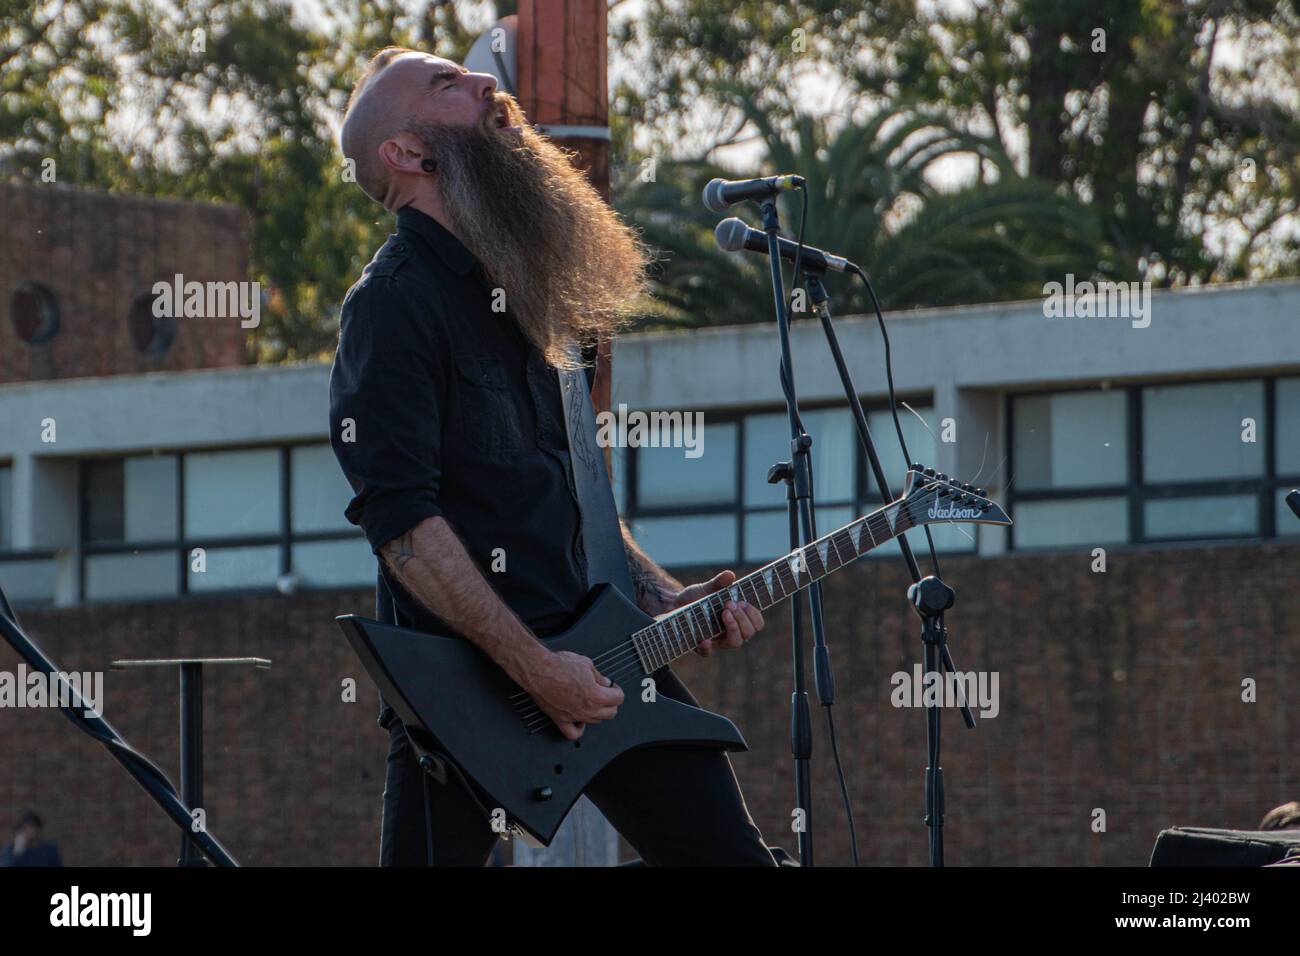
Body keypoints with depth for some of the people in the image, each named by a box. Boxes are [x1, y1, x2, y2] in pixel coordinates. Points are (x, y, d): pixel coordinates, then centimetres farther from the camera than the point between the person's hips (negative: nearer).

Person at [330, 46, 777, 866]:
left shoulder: (526, 286, 16)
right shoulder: (395, 304, -10)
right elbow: (400, 518, -18)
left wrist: (663, 598, 10)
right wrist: (534, 670, -19)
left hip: (595, 660, 8)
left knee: (727, 854, 4)